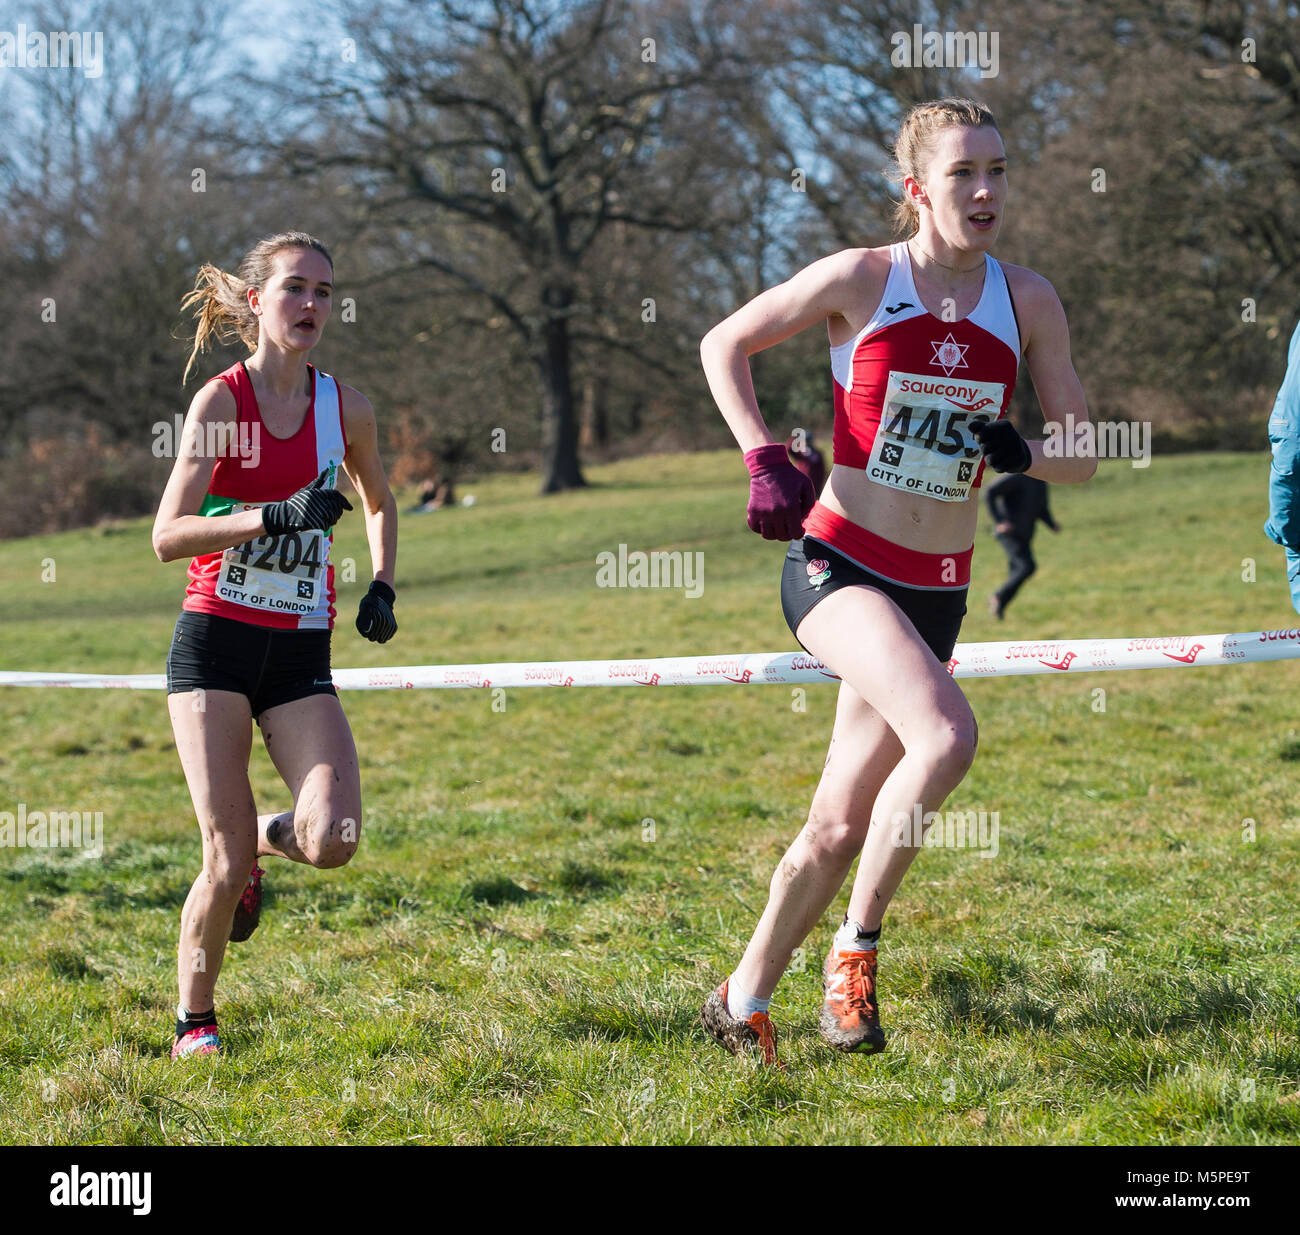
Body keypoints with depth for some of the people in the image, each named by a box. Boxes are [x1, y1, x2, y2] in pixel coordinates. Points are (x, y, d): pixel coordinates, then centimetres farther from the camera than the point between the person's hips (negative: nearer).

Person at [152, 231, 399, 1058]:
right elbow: (168, 536, -13)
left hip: (302, 652, 3)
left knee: (333, 841, -16)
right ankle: (194, 1021, 16)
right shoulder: (221, 400, -5)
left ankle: (265, 836, 21)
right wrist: (274, 517, -24)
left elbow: (381, 503, 25)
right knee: (226, 863, -8)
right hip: (216, 641, -3)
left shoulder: (346, 408, 5)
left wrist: (383, 587, 10)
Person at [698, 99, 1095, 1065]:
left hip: (935, 594, 4)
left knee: (840, 828, 4)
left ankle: (743, 1002, 23)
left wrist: (1016, 453, -13)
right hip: (836, 564, -4)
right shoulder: (860, 280, -7)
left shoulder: (1028, 302, 2)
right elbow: (723, 345, 6)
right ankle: (856, 949, -13)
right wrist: (765, 460, -5)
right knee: (947, 735, -30)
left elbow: (1082, 459, 8)